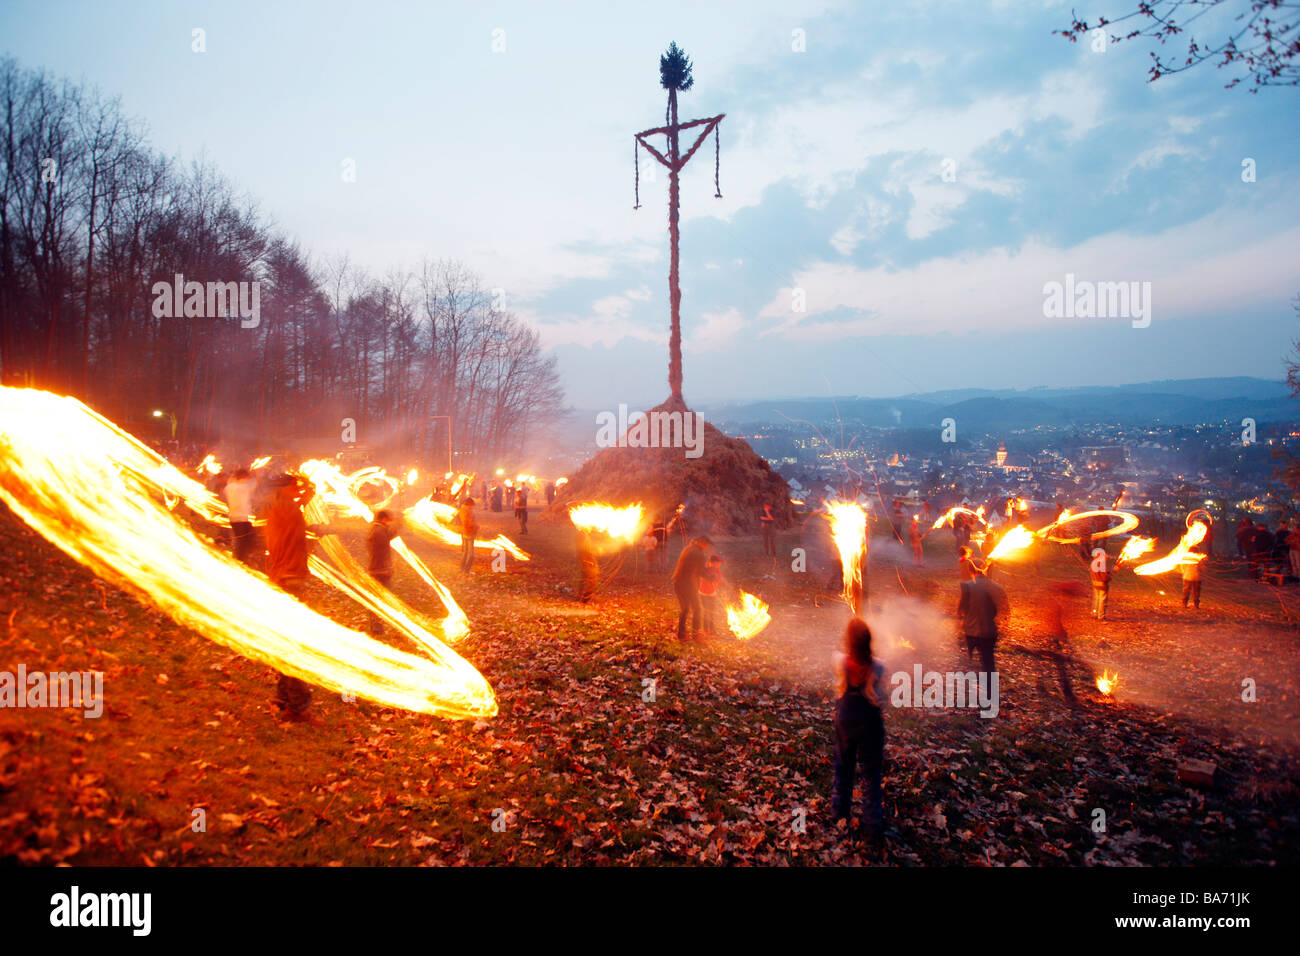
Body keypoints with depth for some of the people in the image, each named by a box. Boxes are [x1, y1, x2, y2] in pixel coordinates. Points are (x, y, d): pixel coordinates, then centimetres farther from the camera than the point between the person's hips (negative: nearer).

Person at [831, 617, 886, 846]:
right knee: (872, 773, 12)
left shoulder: (841, 662, -17)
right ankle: (872, 825, 18)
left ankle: (840, 812, 39)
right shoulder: (877, 667, -21)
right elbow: (879, 698, -11)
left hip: (845, 718, 2)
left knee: (843, 767, 23)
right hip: (870, 721, -2)